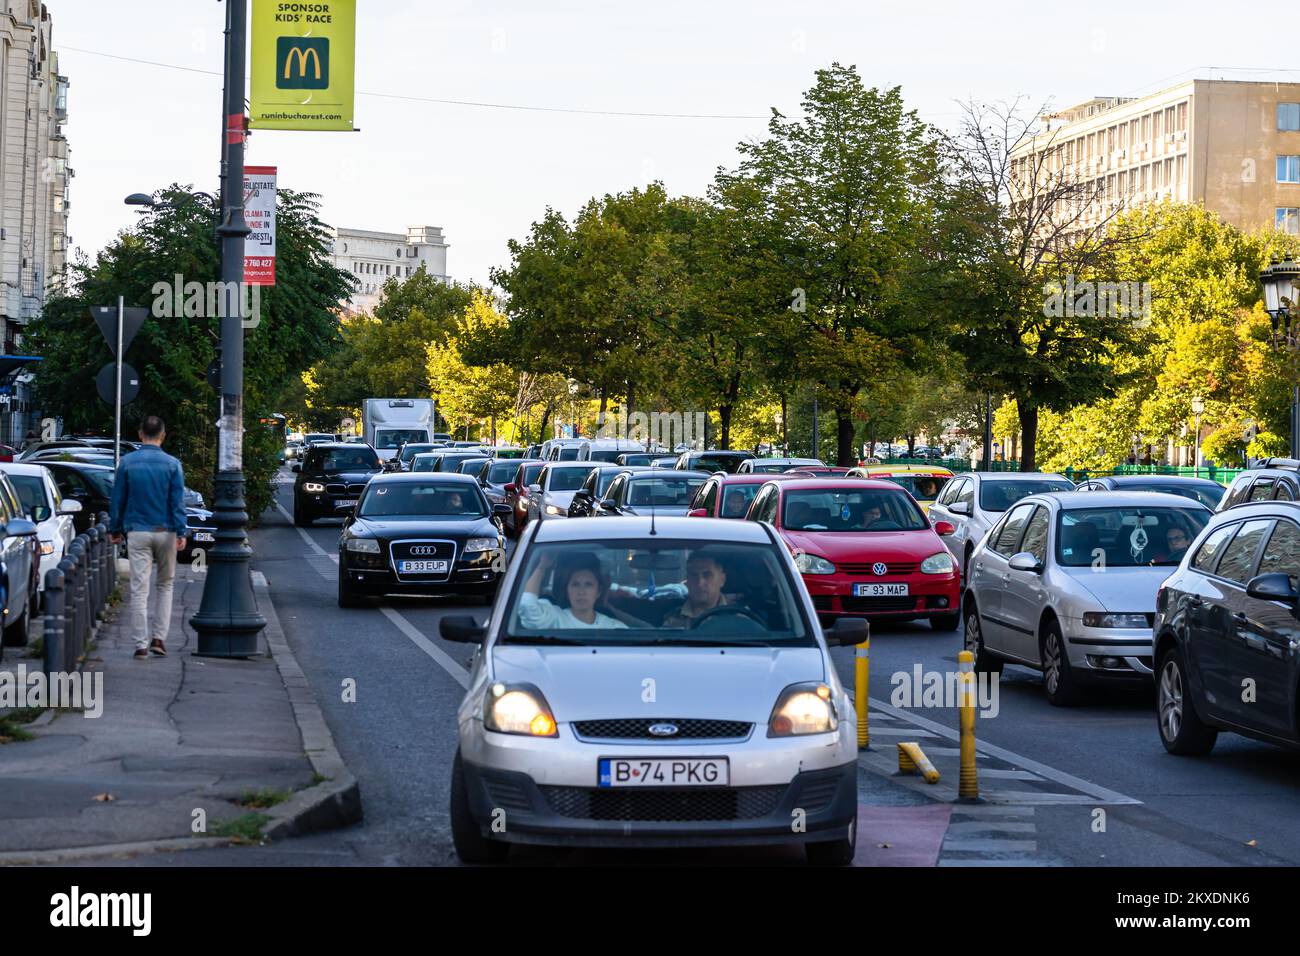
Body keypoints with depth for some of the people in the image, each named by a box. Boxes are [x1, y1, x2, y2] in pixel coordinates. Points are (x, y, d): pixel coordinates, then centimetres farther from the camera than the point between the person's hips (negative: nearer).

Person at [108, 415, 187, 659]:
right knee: (164, 585, 15)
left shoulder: (127, 463, 0)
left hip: (137, 532, 0)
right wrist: (181, 533, -7)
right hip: (165, 532, 0)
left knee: (139, 589, -1)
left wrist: (115, 529, 13)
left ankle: (141, 644, -3)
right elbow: (178, 501, -6)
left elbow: (117, 499, 4)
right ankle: (159, 638, 9)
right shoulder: (172, 464, -2)